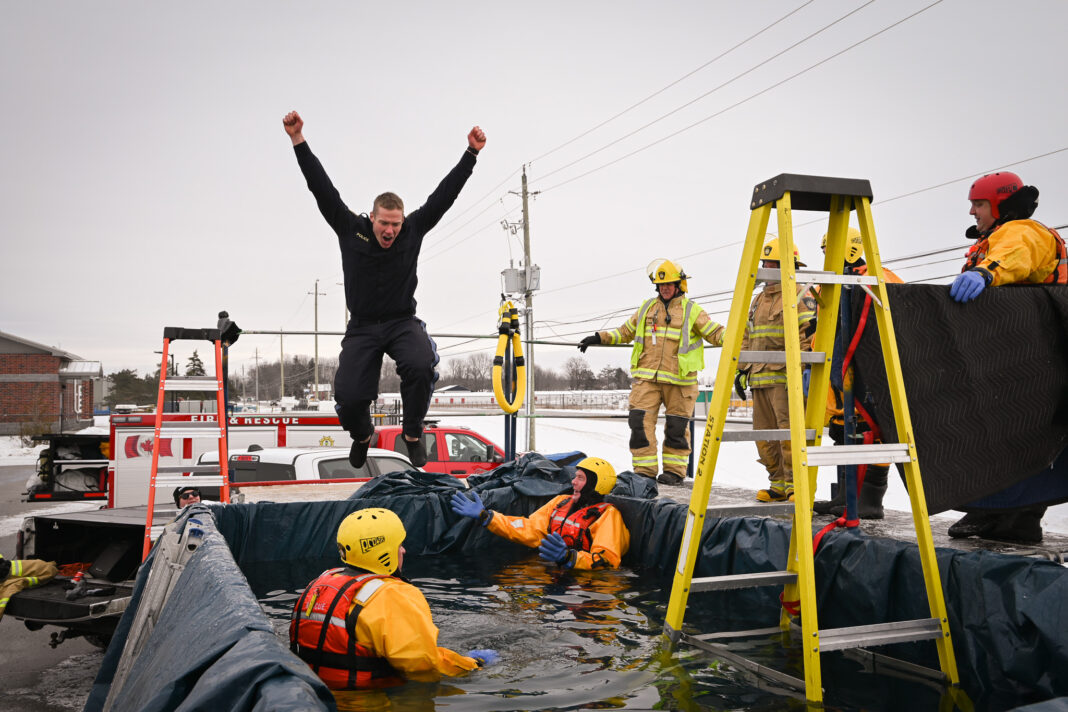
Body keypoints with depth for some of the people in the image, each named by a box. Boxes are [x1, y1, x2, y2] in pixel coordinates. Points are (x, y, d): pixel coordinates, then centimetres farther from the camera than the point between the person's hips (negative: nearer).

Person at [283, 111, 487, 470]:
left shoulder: (413, 230, -3)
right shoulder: (351, 230, -4)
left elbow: (444, 194, -4)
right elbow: (322, 189, -6)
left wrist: (471, 152, -7)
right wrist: (298, 140, -12)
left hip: (403, 322, 0)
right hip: (362, 328, 0)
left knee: (420, 366, -33)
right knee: (349, 398, -13)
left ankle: (413, 433, -6)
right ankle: (362, 435, 27)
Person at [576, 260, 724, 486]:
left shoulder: (692, 311, 5)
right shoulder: (647, 308, 16)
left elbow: (716, 334, 1)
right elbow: (626, 331, 24)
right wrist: (599, 338, 14)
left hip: (678, 380, -2)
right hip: (646, 378, 3)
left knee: (676, 426, 2)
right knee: (640, 421, -6)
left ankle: (674, 470, 16)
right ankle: (644, 470, 1)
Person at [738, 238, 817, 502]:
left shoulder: (800, 295, -4)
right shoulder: (759, 299, 22)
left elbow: (810, 334, -13)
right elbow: (747, 337, 26)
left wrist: (802, 369, -21)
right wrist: (743, 369, 20)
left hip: (786, 378, -8)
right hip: (760, 378, 8)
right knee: (764, 434, 9)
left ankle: (795, 485, -5)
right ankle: (778, 484, 18)